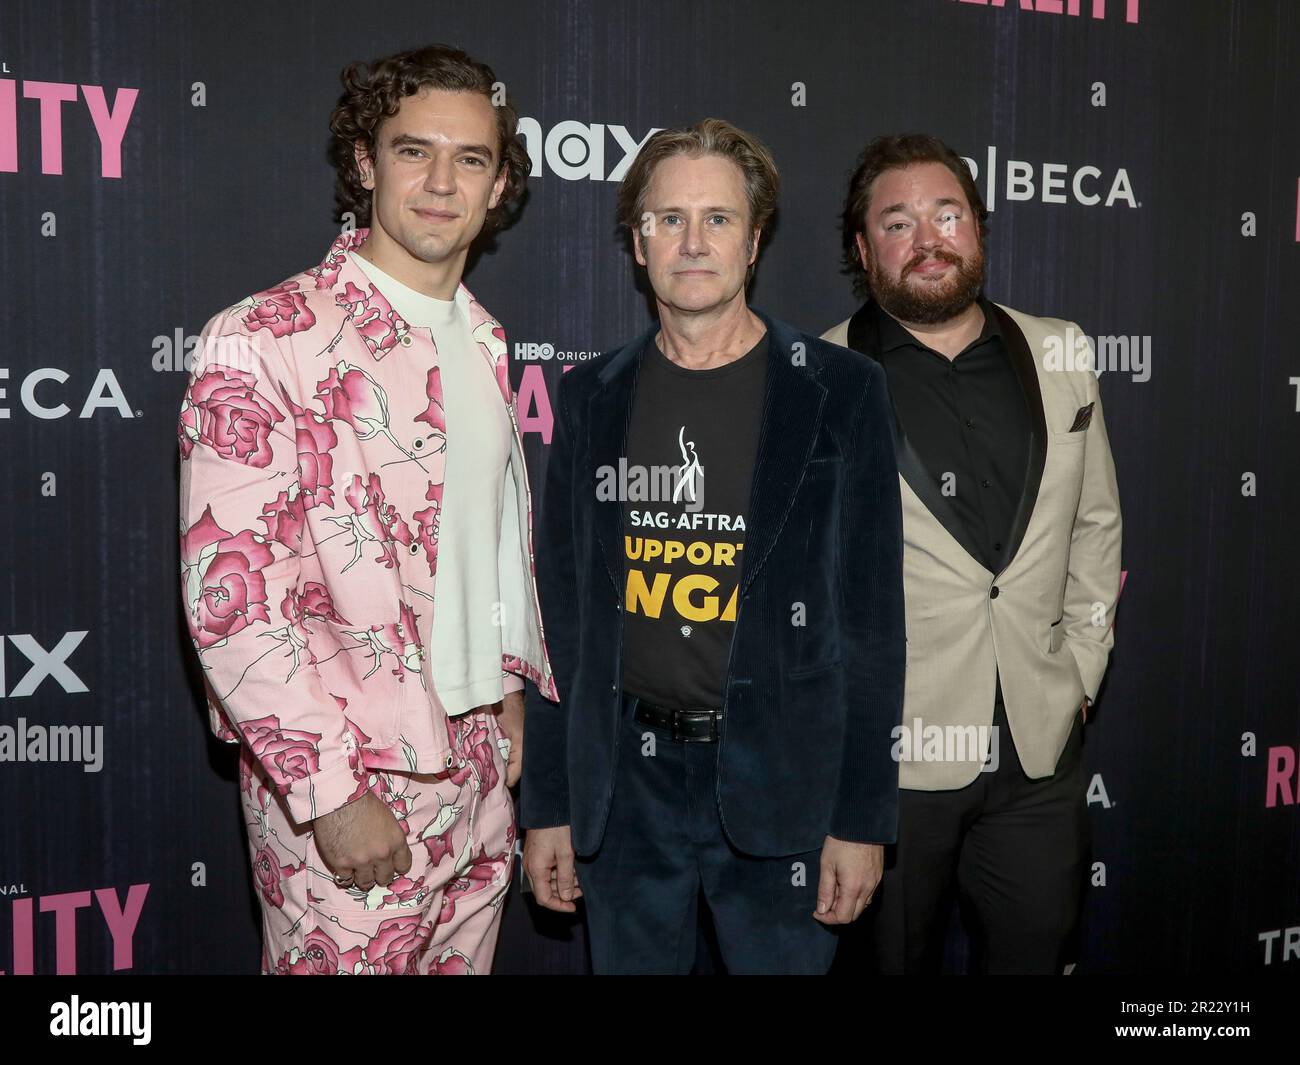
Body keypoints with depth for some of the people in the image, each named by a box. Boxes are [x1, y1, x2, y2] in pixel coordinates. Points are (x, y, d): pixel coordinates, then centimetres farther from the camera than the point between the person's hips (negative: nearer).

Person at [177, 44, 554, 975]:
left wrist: (509, 685, 15)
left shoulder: (482, 341, 10)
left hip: (479, 764, 7)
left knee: (466, 961, 18)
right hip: (345, 783, -6)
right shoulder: (264, 342, -14)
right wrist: (332, 791, -19)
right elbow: (231, 591, -18)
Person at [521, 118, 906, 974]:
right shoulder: (594, 397, 5)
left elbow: (871, 616, -5)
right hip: (626, 780, 3)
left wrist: (863, 817, -8)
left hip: (777, 778, -2)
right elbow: (562, 610, 7)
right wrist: (547, 805, 5)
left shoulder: (838, 391, -4)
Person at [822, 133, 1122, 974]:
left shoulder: (1060, 355, 6)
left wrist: (1080, 674, 8)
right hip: (886, 750, -3)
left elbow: (1095, 525, 13)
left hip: (1040, 747, 3)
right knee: (897, 959, 13)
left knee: (1038, 950, 15)